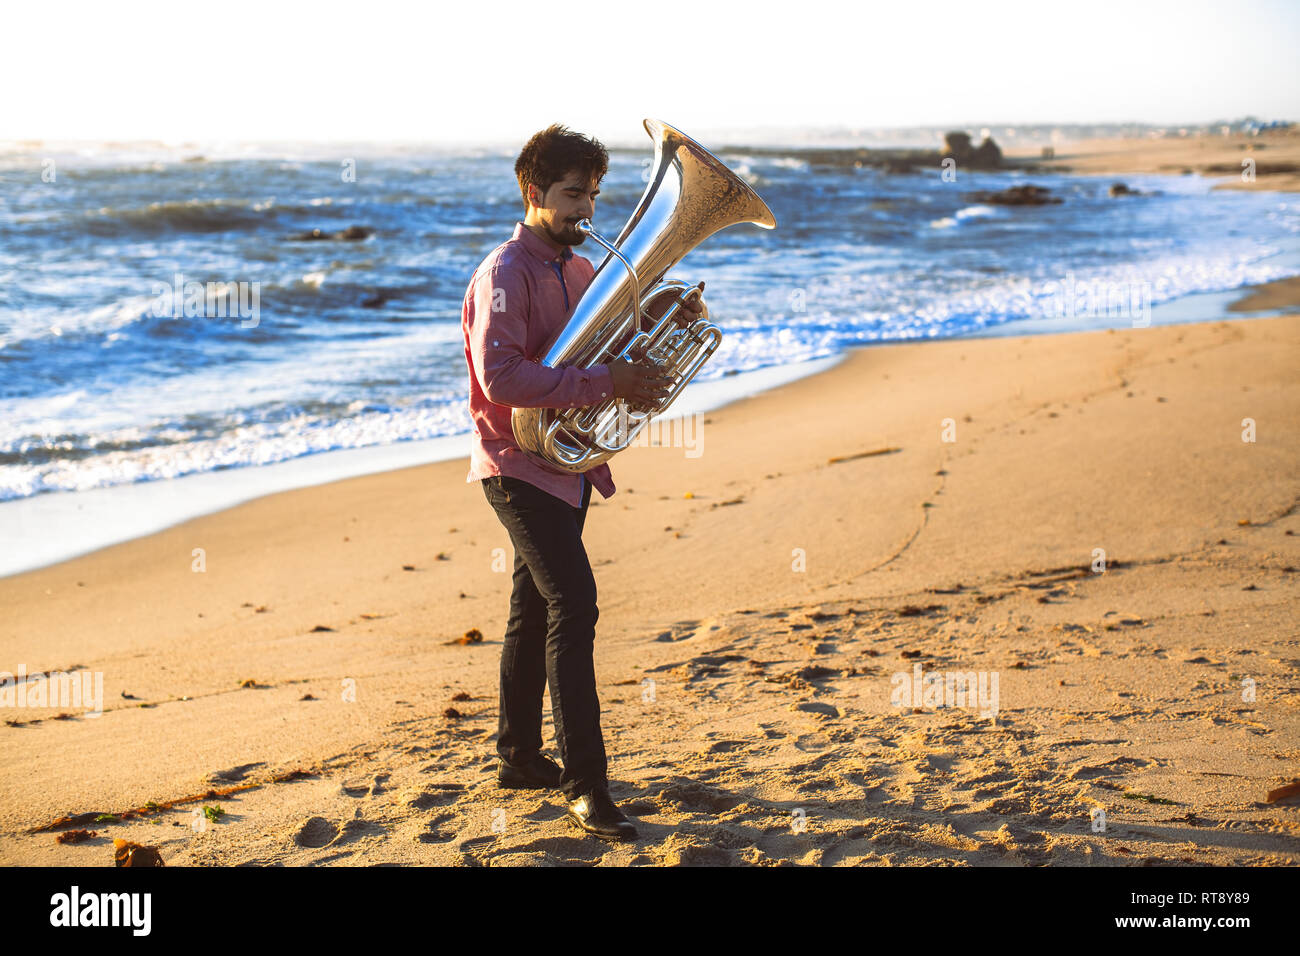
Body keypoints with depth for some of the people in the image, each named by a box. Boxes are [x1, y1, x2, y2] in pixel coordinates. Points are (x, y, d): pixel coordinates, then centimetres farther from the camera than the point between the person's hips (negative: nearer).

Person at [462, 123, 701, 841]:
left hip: (566, 463, 9)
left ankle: (520, 758, 27)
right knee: (574, 603, -17)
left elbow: (612, 348, 18)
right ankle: (584, 784, -15)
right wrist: (603, 384, -30)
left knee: (537, 609, 16)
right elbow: (502, 377, -28)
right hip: (519, 465, -9)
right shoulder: (505, 273, -14)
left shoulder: (579, 271, 13)